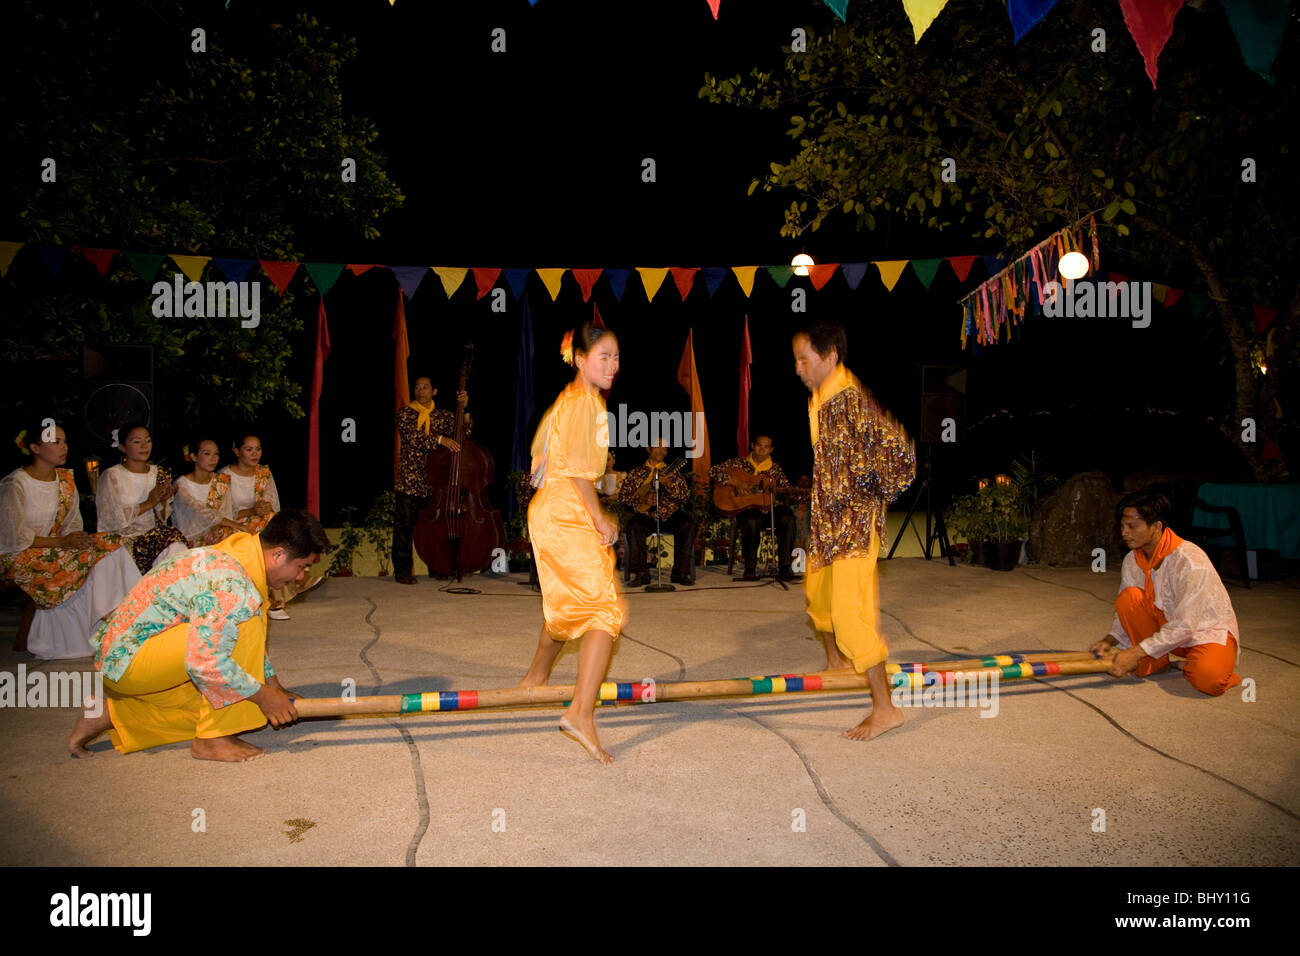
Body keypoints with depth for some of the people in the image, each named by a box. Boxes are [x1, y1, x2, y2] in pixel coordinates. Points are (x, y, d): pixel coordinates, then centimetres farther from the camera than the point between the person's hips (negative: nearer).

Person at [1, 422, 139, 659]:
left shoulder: (66, 479, 7)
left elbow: (72, 523, 10)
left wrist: (77, 539, -14)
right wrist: (62, 542, -20)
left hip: (52, 548, 7)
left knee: (111, 545, -15)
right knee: (84, 560, -27)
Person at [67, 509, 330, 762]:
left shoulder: (232, 556, 6)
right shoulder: (230, 583, -26)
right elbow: (206, 662, -30)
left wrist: (275, 687, 17)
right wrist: (264, 696, -19)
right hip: (129, 660, -10)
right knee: (246, 624, -23)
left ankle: (106, 714, 19)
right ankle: (212, 739, -17)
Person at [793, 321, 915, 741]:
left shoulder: (853, 400, -21)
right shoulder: (818, 400, 7)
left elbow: (900, 455, -24)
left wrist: (875, 494, -12)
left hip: (855, 522, -10)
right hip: (827, 519, 10)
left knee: (850, 613, -11)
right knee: (817, 594, 25)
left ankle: (885, 707, -3)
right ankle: (835, 663, 50)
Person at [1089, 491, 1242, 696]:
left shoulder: (1190, 561, -28)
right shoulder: (1132, 560, -7)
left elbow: (1183, 626, -29)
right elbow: (1126, 609, 3)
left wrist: (1136, 652, -31)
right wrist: (1110, 640, -16)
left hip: (1209, 631, -6)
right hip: (1167, 624, 6)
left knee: (1207, 680, -36)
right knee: (1129, 597, -21)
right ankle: (1152, 663, -5)